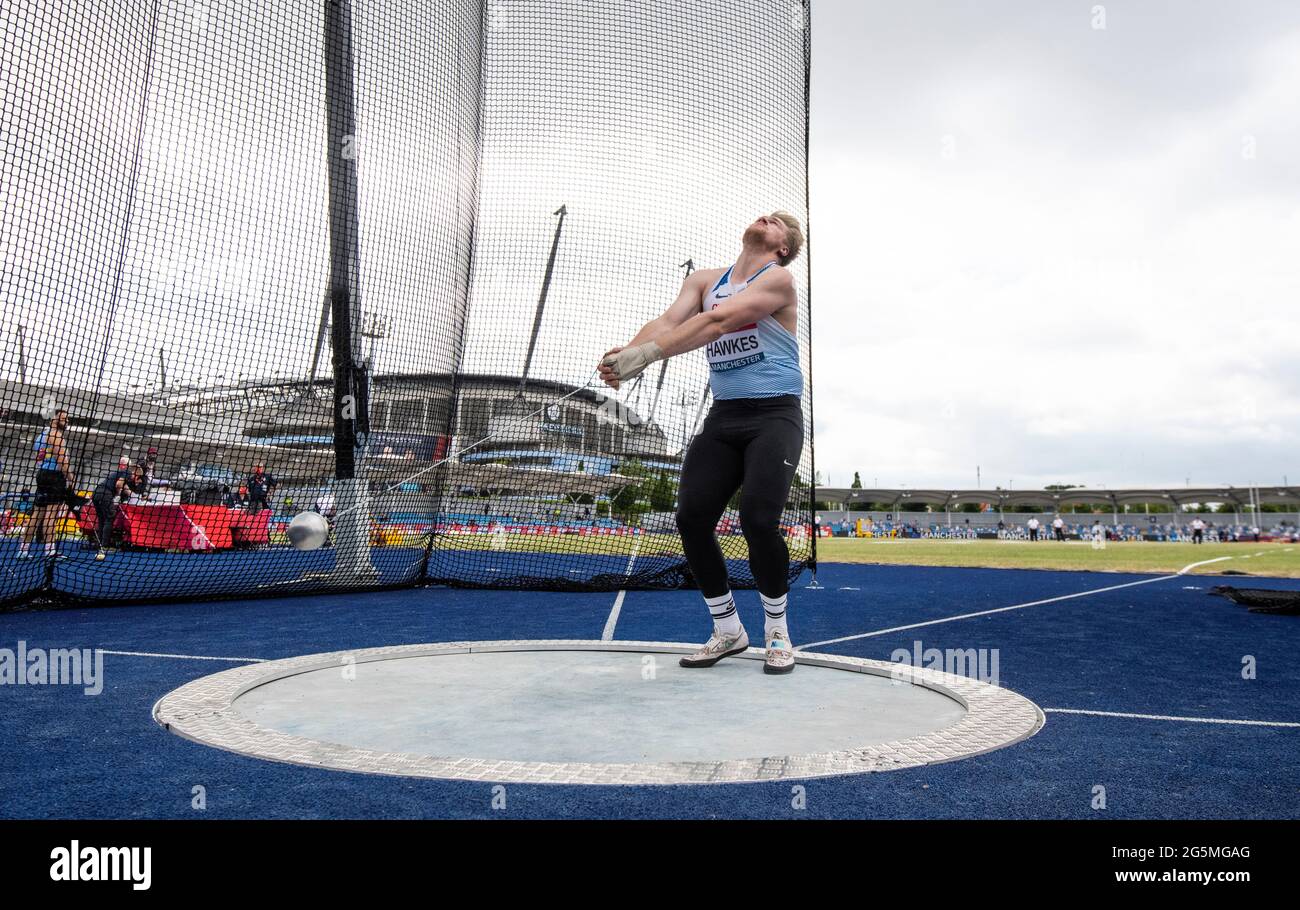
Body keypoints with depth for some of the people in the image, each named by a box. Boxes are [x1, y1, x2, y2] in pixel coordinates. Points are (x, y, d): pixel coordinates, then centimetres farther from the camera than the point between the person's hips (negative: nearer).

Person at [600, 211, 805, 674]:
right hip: (723, 415, 5)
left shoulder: (779, 279, -6)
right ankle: (727, 631, 11)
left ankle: (777, 633, 3)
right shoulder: (704, 280, 13)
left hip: (774, 415, -5)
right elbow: (669, 320, -5)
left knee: (758, 519, -20)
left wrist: (648, 353, -31)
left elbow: (717, 321, -21)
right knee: (692, 518, -7)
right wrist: (628, 354, -27)